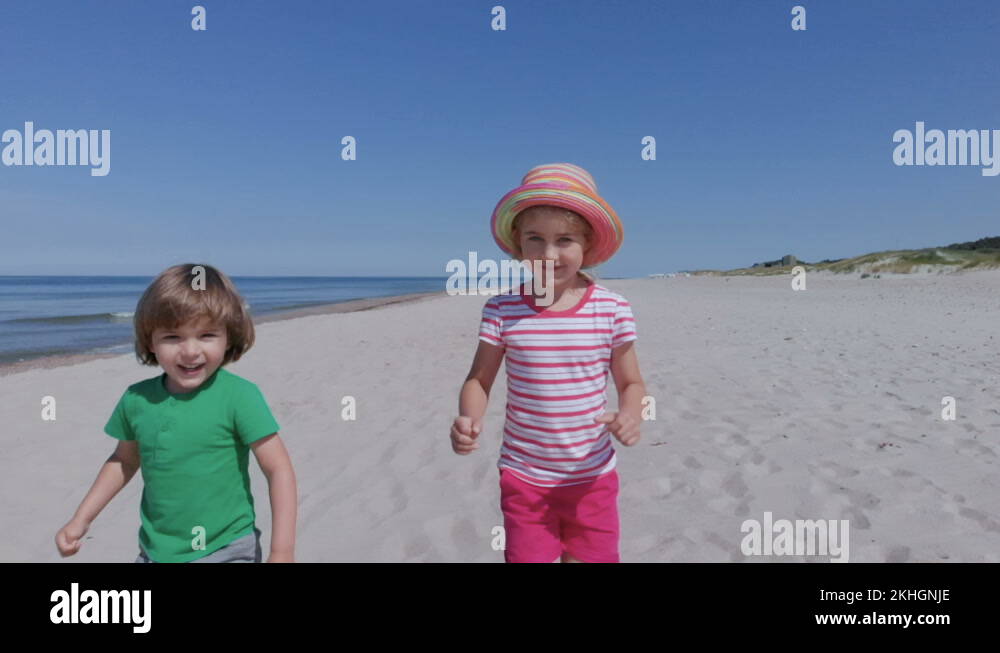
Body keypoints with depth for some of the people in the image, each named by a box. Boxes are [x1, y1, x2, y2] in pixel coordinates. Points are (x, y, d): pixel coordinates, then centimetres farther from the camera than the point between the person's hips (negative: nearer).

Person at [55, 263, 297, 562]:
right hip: (155, 550, 5)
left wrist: (282, 552, -18)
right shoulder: (137, 400, -3)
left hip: (226, 550, -4)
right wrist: (81, 519, 15)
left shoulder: (239, 396, -18)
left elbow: (278, 469, -16)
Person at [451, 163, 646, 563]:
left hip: (592, 478, 0)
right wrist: (468, 421, -21)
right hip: (523, 478, 0)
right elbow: (479, 381, 0)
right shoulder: (502, 310, -9)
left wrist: (630, 416, -21)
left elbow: (631, 383, 1)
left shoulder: (613, 310, -10)